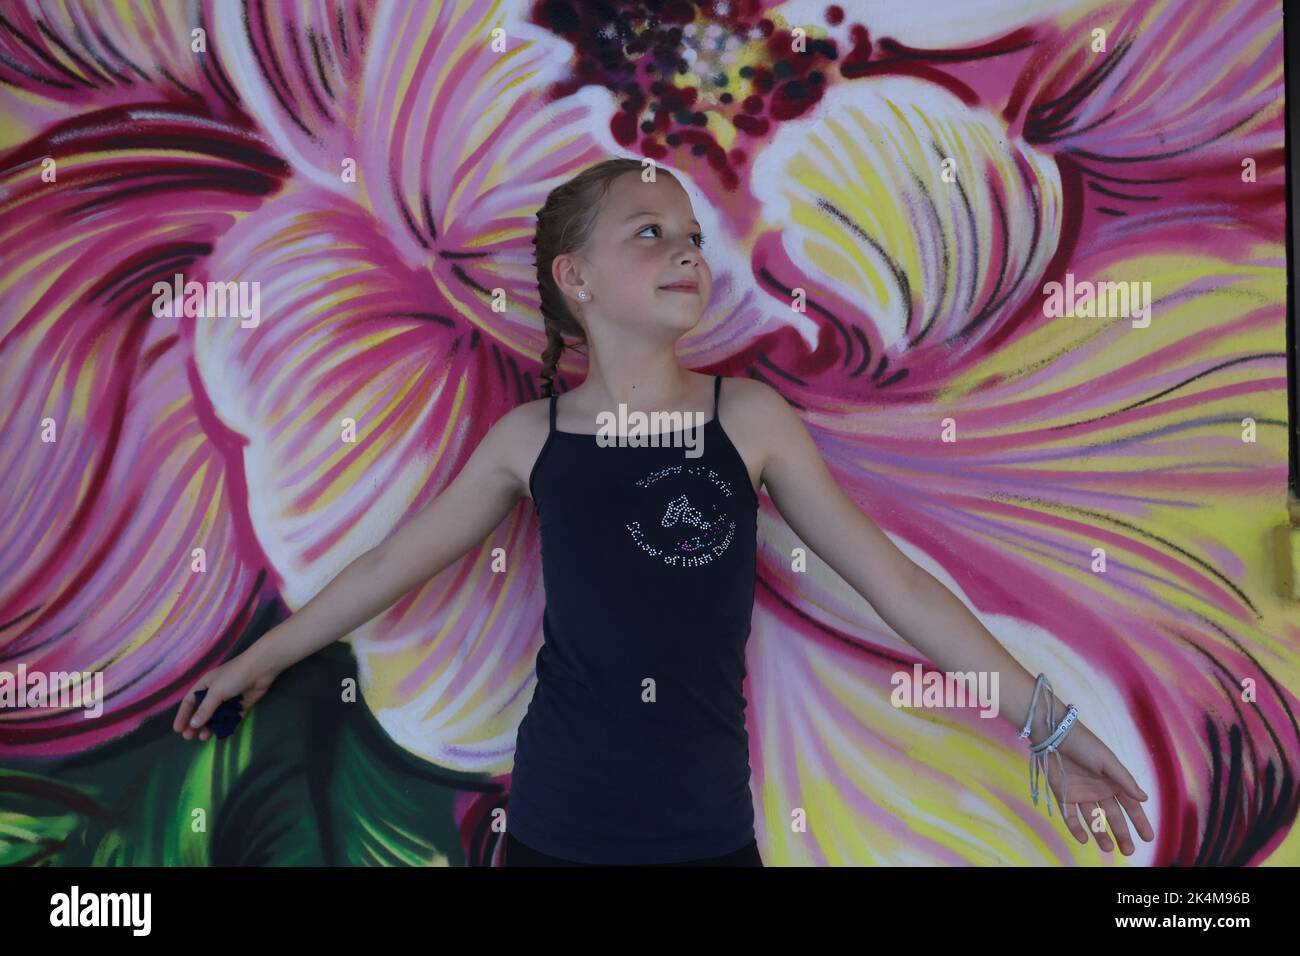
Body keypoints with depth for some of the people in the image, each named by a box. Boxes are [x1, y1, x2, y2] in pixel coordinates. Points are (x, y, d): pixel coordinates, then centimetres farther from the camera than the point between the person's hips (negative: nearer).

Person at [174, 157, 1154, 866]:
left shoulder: (749, 418, -5)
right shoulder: (530, 439, -2)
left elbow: (898, 586, -2)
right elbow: (390, 565, 10)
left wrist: (1047, 724, -2)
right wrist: (262, 657, 20)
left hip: (707, 829, 0)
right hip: (556, 826, 1)